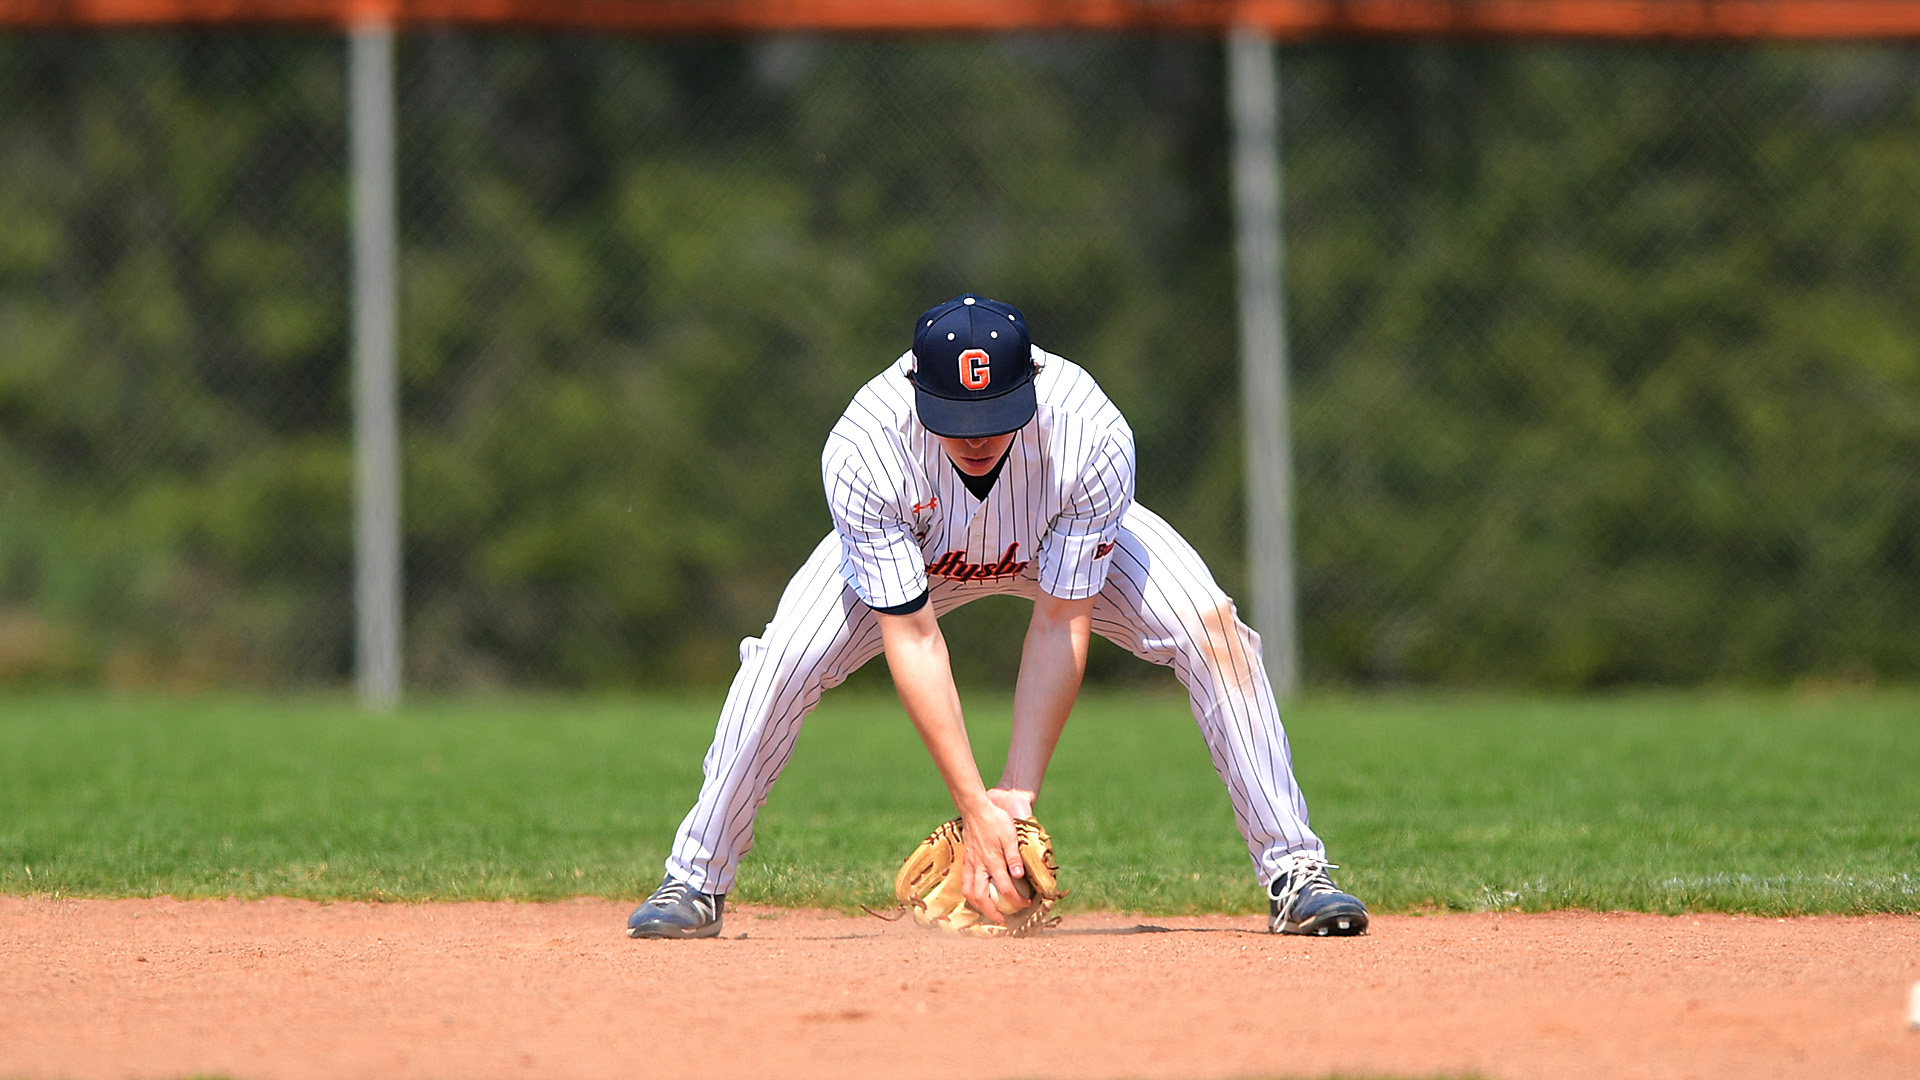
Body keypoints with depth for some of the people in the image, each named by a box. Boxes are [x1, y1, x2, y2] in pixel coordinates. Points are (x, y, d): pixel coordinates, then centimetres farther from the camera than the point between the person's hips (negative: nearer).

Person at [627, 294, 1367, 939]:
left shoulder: (1094, 435, -39)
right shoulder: (863, 450, -40)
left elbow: (1061, 625, -32)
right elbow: (912, 637, -36)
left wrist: (1020, 792, -35)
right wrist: (974, 807, -40)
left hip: (1072, 539, 0)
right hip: (915, 552, 0)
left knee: (1211, 632, -22)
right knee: (781, 662, -21)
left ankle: (1294, 871, -11)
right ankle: (694, 884, -2)